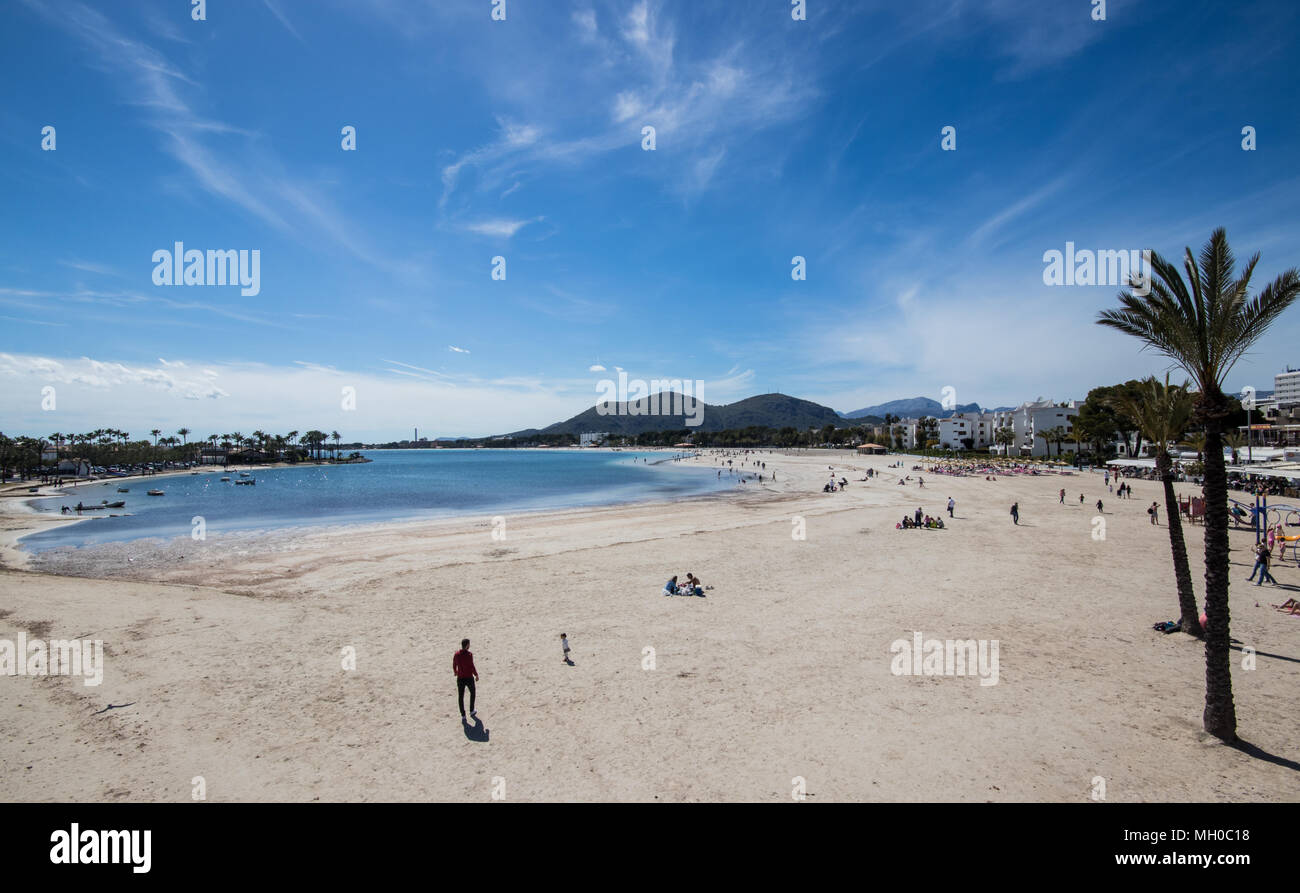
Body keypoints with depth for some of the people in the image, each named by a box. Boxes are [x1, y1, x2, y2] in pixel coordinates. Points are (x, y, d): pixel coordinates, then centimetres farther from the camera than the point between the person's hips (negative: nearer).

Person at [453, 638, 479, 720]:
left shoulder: (456, 655, -5)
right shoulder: (469, 654, -19)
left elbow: (454, 666, 8)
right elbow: (472, 666, -20)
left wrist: (455, 672, 30)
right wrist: (476, 675, -4)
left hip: (460, 678, 3)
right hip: (469, 678, -3)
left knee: (460, 697, 11)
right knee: (473, 693, 22)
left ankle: (463, 716, 14)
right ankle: (472, 711, 31)